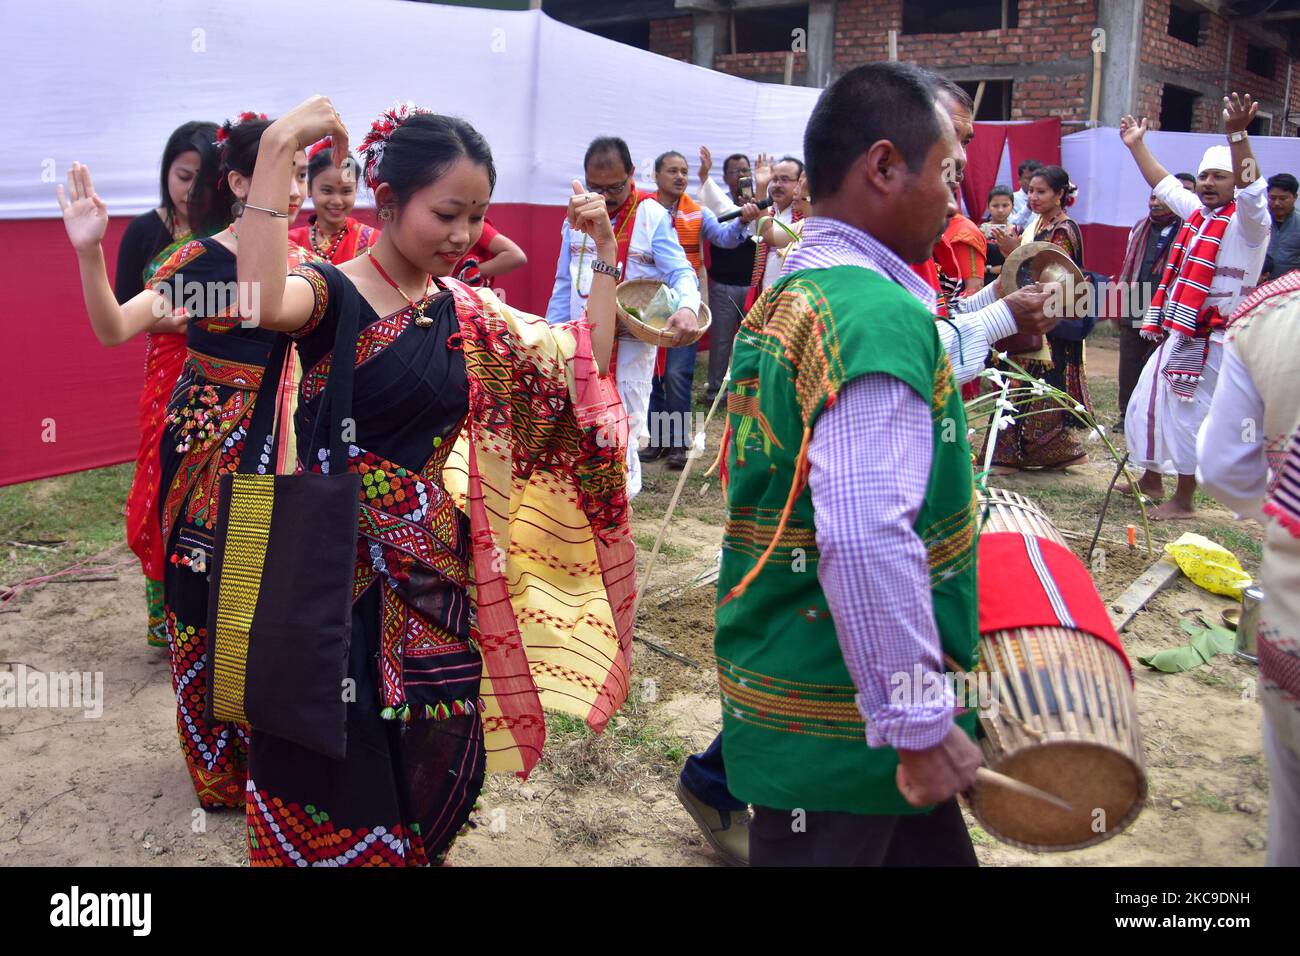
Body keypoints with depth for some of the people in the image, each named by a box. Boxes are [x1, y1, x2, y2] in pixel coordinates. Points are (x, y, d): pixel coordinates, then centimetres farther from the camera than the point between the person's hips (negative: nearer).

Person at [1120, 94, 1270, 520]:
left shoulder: (1246, 221, -9)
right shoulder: (1197, 213, 13)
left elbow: (1250, 187, -30)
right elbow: (1164, 184, 28)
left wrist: (1237, 135, -43)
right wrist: (1136, 145, 32)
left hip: (1212, 340, -9)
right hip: (1177, 333, 9)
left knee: (1188, 418, -4)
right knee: (1147, 404, 17)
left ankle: (1184, 501, 8)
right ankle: (1151, 480, 35)